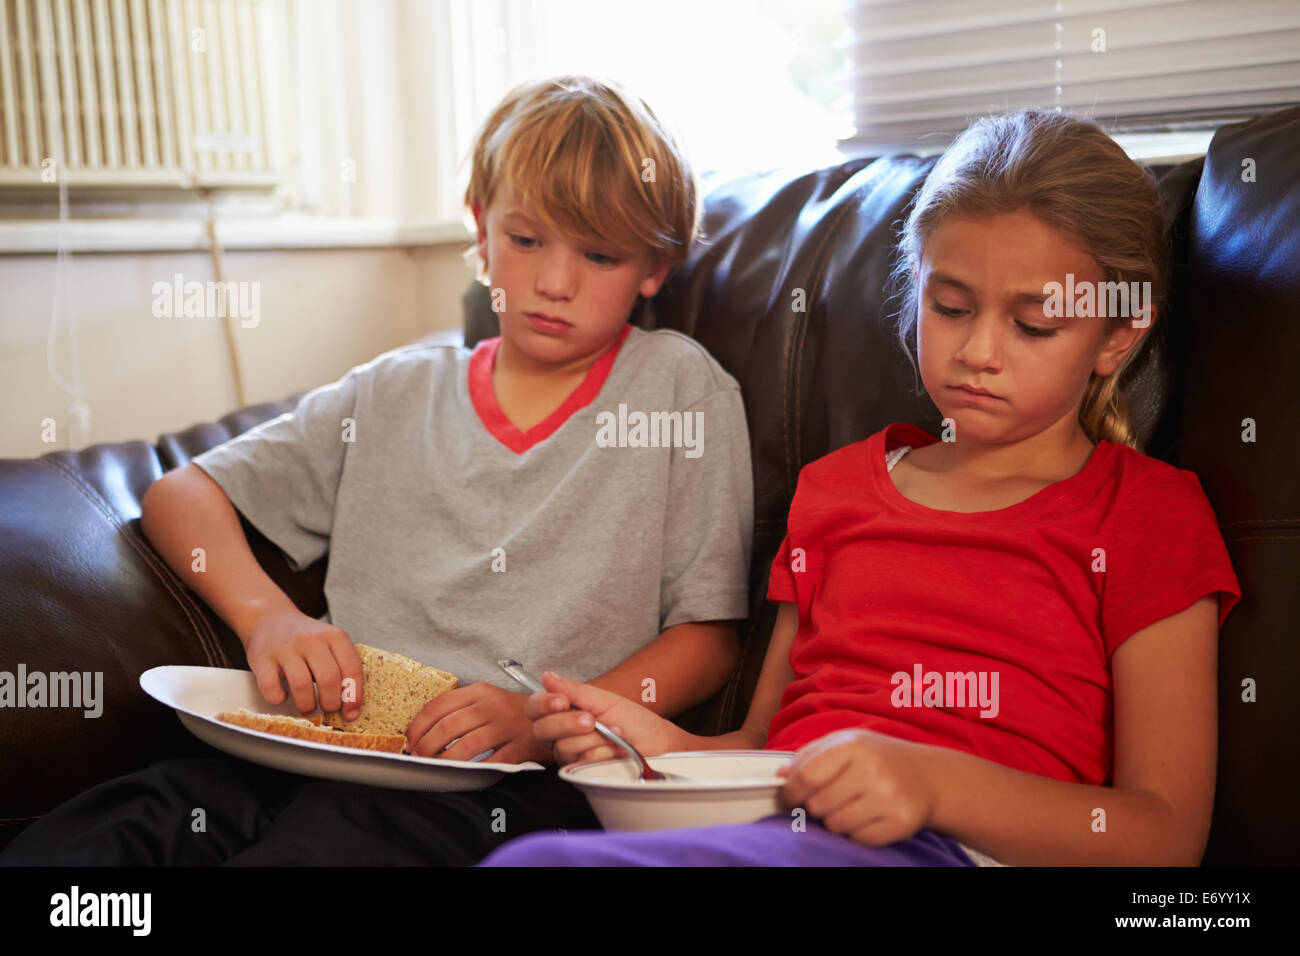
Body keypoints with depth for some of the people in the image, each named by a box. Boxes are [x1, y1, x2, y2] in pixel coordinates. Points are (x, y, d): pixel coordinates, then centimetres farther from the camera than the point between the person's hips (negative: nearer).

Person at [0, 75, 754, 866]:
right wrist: (267, 616, -3)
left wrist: (547, 723, -13)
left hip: (528, 783, -2)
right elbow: (180, 495, 18)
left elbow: (709, 636, 4)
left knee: (321, 841, -35)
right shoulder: (395, 395, 17)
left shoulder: (684, 388, 8)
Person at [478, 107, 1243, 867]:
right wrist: (671, 747, 0)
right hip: (779, 826, 6)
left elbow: (1167, 834, -3)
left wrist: (935, 783, -19)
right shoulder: (836, 485, 22)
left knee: (538, 858, -33)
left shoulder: (1153, 510, 6)